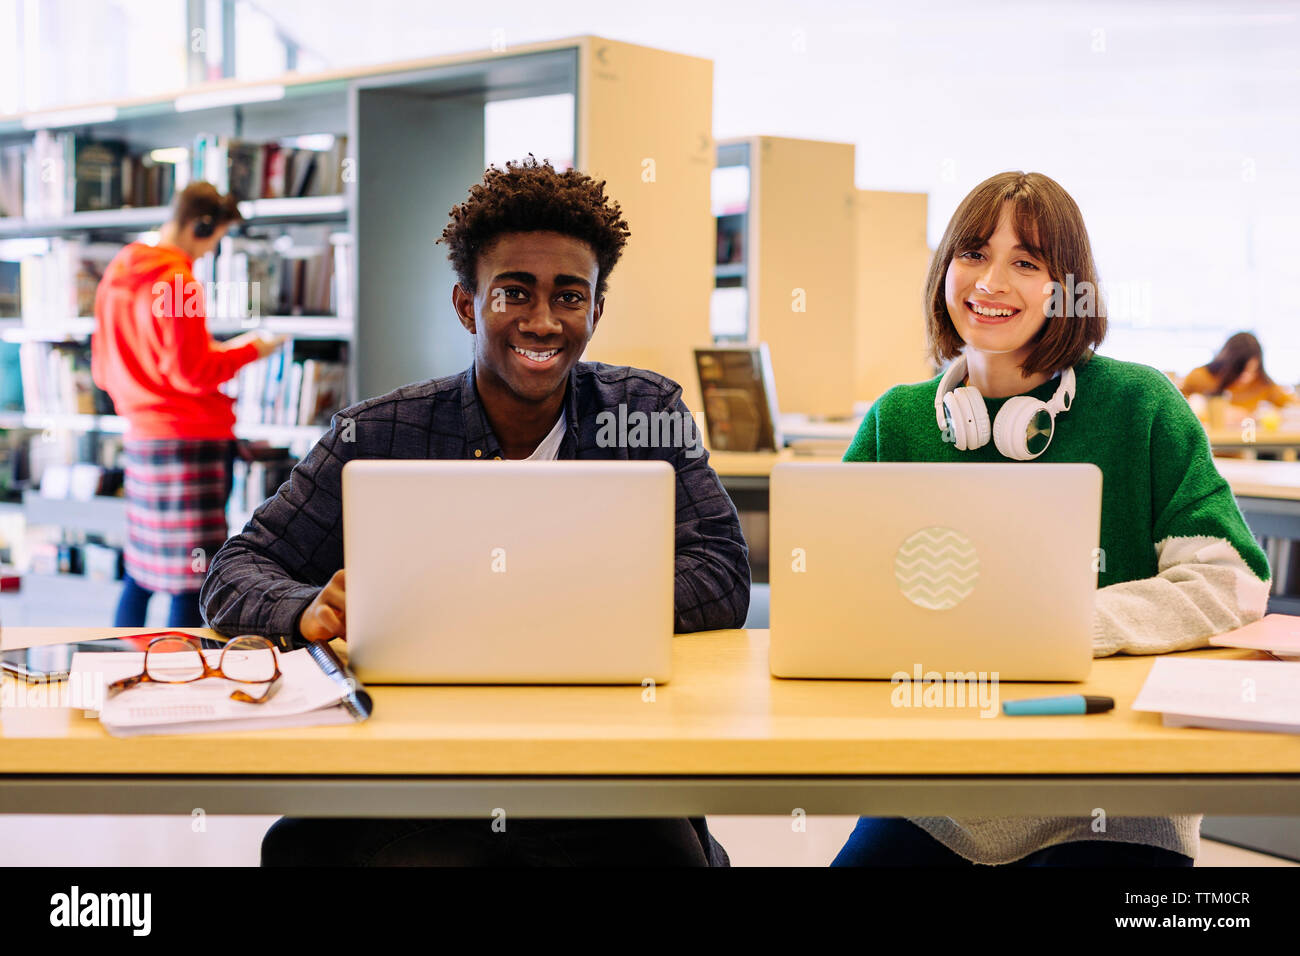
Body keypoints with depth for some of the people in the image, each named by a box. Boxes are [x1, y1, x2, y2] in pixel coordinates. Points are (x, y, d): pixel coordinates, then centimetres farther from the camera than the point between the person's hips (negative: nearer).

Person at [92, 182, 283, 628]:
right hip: (189, 439, -9)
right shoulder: (179, 281, -13)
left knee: (140, 575, 15)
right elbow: (192, 374, -16)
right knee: (191, 580, -5)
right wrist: (247, 352, -2)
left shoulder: (116, 274, 14)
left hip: (142, 437, 9)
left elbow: (102, 371, 19)